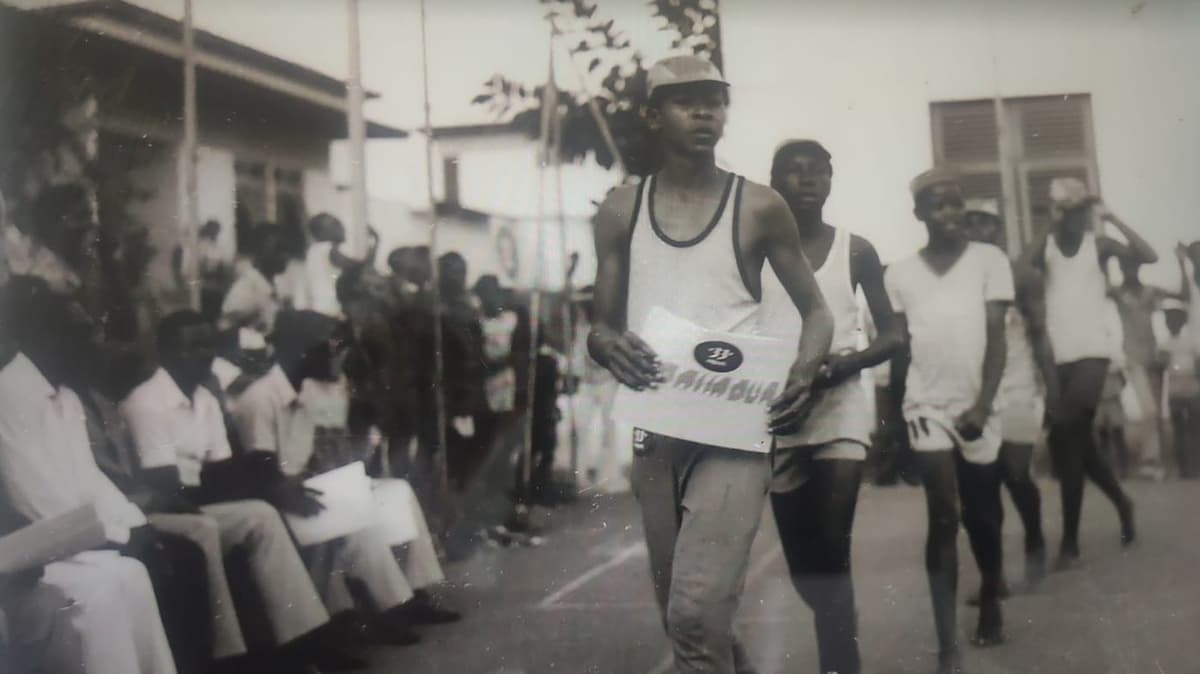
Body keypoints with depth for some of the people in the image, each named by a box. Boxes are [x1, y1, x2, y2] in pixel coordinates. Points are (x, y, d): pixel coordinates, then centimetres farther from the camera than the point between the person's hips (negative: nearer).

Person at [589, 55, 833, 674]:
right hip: (653, 432, 4)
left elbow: (816, 310, 7)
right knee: (679, 613, 14)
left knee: (696, 611, -18)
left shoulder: (759, 207, 0)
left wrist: (804, 370, -14)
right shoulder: (621, 211, 7)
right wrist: (609, 345, -14)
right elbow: (599, 325, 10)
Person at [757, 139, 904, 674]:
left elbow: (892, 335, 4)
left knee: (831, 547, -14)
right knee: (800, 556, 8)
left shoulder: (855, 251, 4)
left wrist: (843, 363, -15)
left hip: (840, 405, -1)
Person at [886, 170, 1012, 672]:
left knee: (982, 516, 10)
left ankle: (990, 606, 36)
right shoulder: (899, 273, 7)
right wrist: (893, 416, 7)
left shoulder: (989, 260, 2)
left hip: (977, 406, 0)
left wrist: (982, 404, -13)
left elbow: (997, 338, -3)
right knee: (943, 516, -11)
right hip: (927, 405, 0)